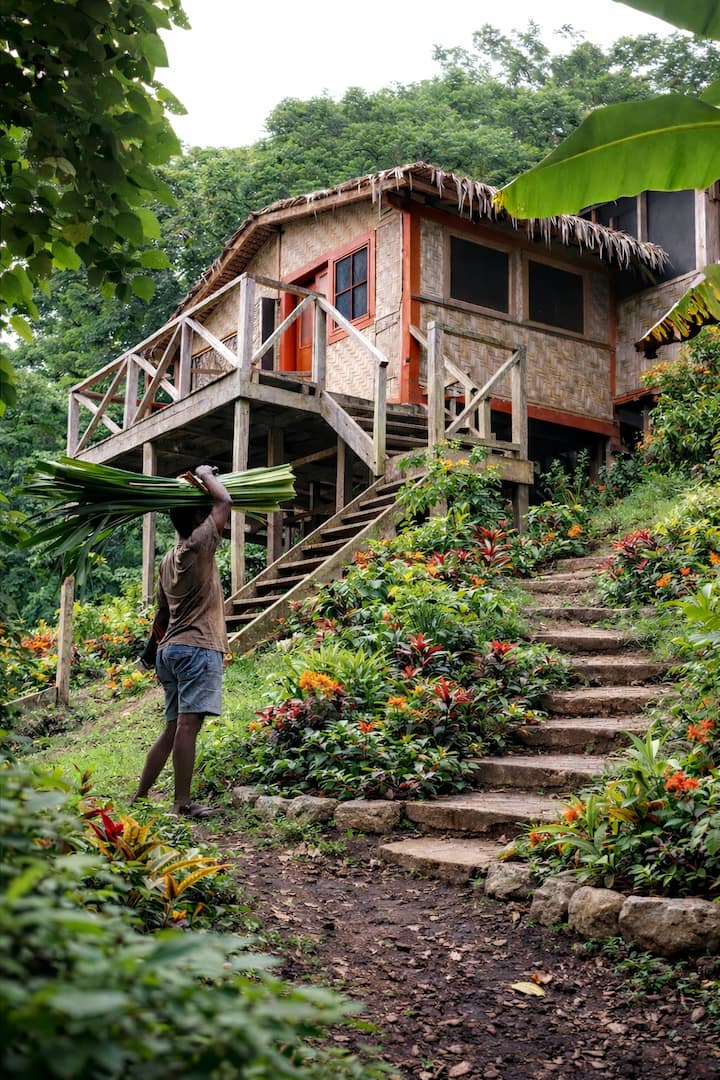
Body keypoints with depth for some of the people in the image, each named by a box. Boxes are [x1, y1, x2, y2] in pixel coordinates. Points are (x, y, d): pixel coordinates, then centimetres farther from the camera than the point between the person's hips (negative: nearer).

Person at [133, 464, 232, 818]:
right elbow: (224, 501, -6)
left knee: (174, 728, 12)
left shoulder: (169, 559, 17)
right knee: (187, 725, -10)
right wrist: (206, 475, 9)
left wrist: (152, 646, 35)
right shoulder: (198, 545, -6)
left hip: (170, 648, 9)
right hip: (198, 647, -9)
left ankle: (140, 797, 15)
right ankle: (183, 803, -11)